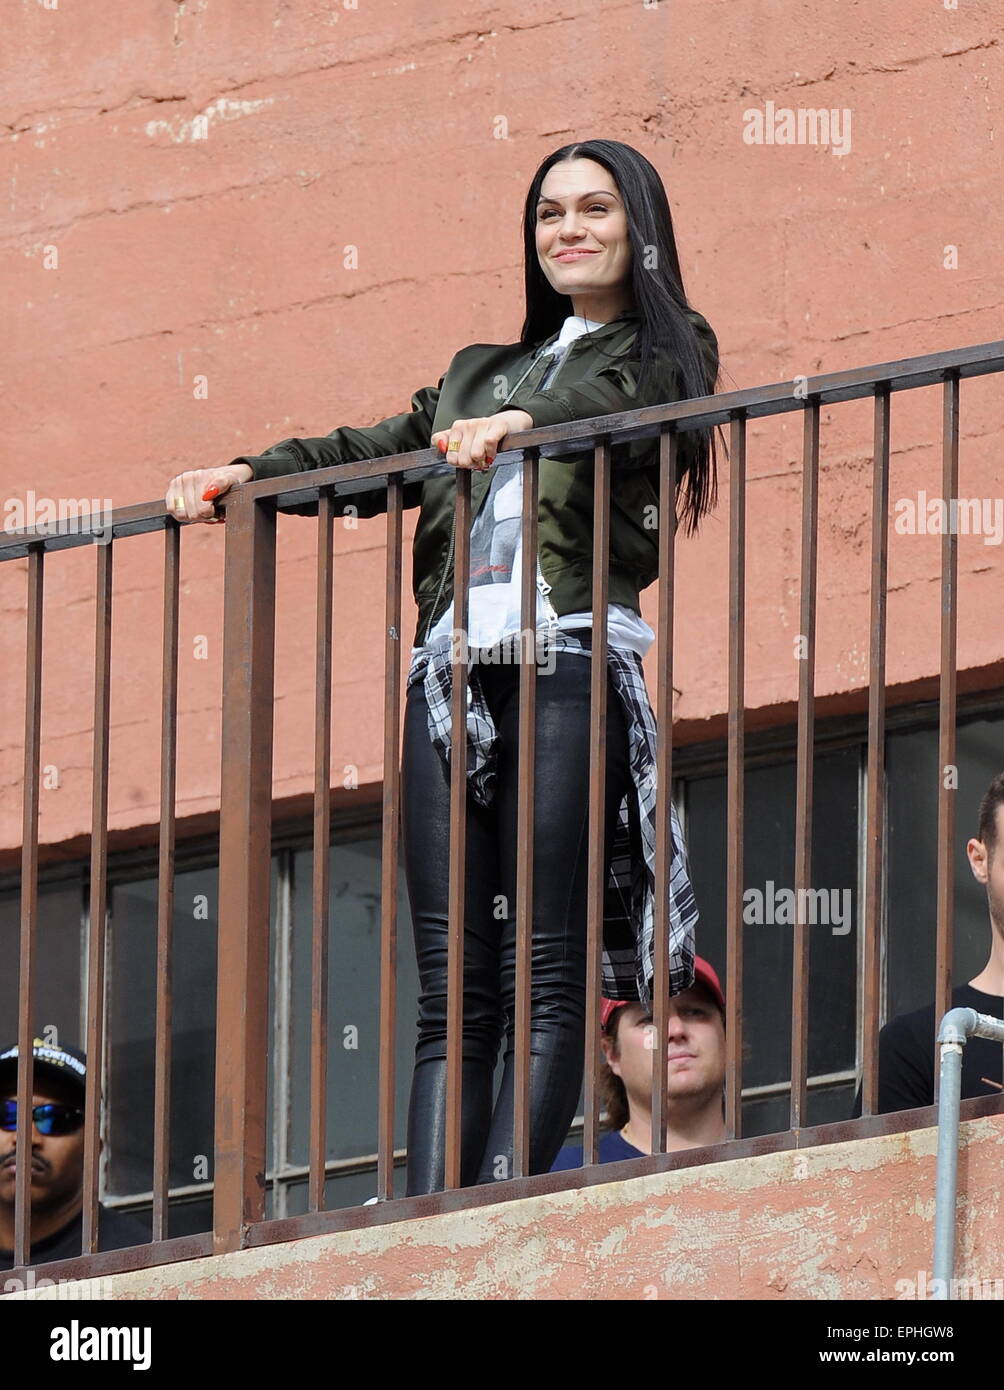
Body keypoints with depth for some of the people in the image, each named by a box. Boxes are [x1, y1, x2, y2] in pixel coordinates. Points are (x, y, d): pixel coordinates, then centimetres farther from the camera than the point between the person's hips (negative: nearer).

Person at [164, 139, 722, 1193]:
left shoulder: (663, 354, 14)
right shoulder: (480, 373, 30)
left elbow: (622, 414, -7)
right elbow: (374, 453, 23)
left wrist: (521, 424, -25)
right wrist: (249, 472, 7)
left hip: (569, 658, -5)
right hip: (452, 669, 5)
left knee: (546, 971, -12)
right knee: (453, 984, -4)